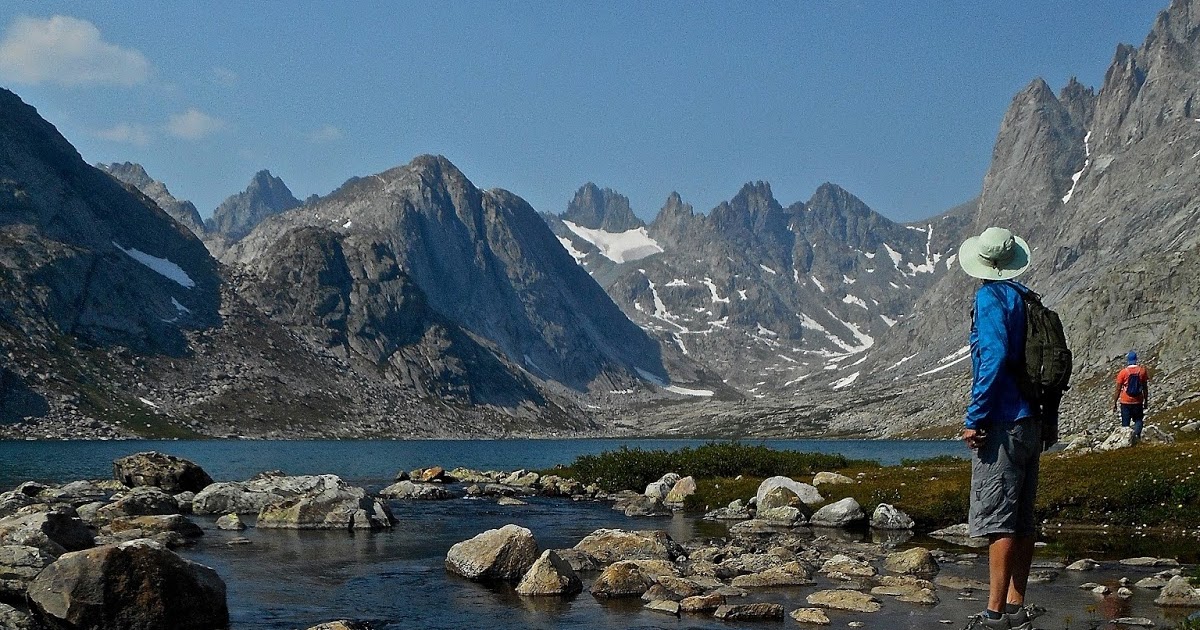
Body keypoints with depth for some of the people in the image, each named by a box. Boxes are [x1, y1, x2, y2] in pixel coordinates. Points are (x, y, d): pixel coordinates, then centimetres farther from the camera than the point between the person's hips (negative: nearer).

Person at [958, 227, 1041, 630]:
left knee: (996, 518, -9)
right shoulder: (1027, 298, 15)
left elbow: (995, 357, -22)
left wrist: (974, 418, -19)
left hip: (1002, 424, -9)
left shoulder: (991, 297, -10)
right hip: (1031, 422, 9)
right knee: (1021, 520, 11)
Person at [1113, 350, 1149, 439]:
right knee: (1138, 420, 15)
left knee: (1125, 423, 9)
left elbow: (1118, 390, -5)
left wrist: (1114, 403, 4)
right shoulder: (1142, 371, -3)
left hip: (1125, 402, -1)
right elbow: (1145, 388, 2)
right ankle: (1137, 433, -12)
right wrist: (1146, 401, 13)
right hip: (1138, 402, 1)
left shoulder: (1123, 372, -8)